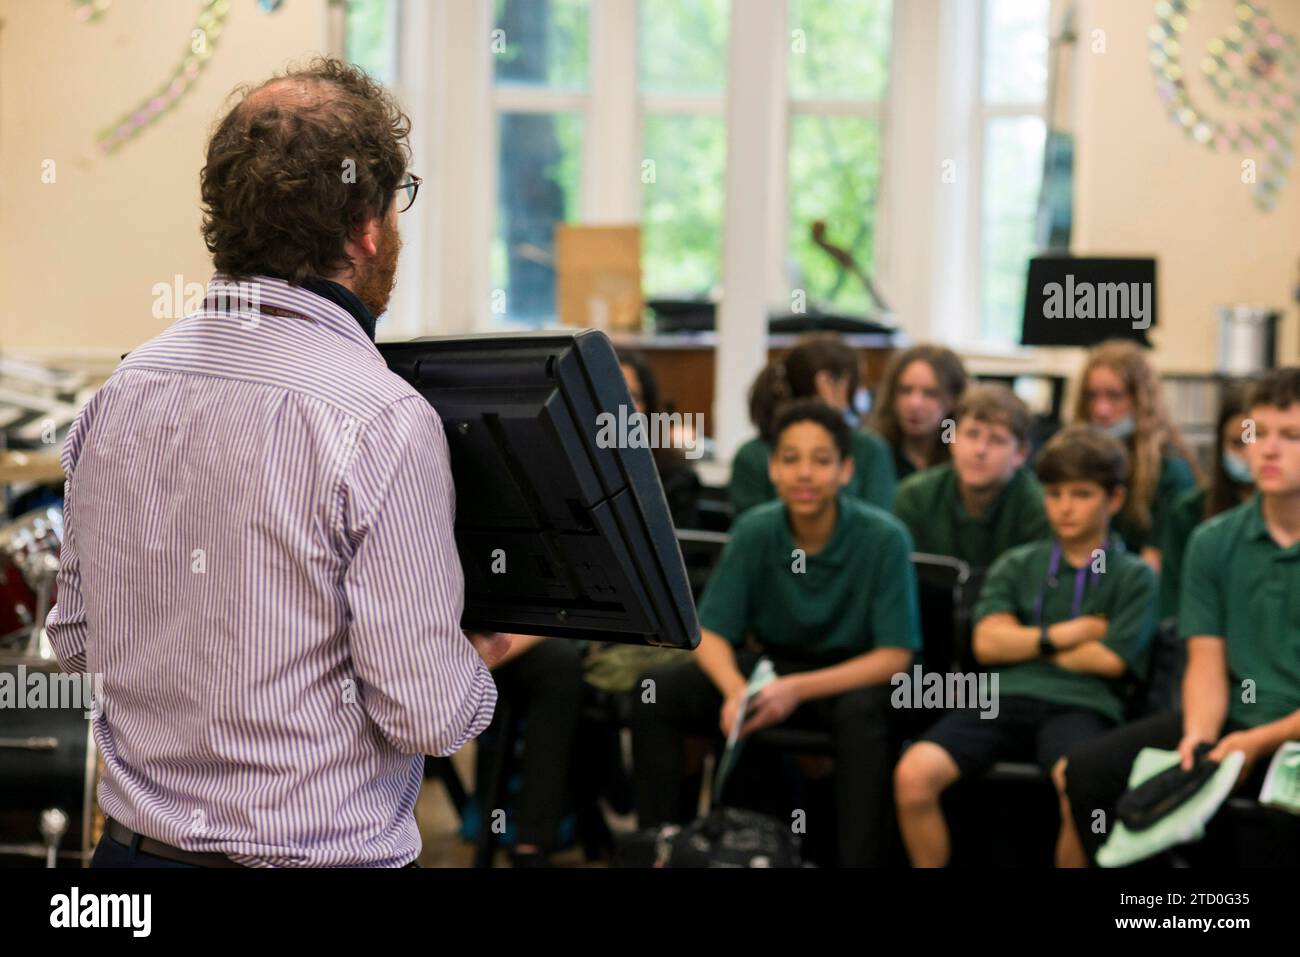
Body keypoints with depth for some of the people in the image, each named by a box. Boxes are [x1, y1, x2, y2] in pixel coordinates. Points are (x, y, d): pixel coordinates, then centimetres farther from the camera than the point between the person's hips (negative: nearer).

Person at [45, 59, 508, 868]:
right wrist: (482, 663, 2)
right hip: (318, 850, -6)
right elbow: (426, 714, -18)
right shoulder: (381, 421, -20)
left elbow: (76, 641, 10)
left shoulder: (119, 393, 0)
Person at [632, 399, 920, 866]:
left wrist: (797, 690, -30)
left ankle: (862, 858, -28)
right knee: (657, 690, -17)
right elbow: (711, 634, -7)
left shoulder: (884, 538, -21)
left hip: (854, 675, -3)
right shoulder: (754, 531, -12)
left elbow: (894, 656, -19)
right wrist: (736, 690, -30)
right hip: (773, 665, 4)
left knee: (864, 712, -38)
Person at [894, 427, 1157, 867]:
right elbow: (988, 644, 8)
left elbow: (1110, 660, 2)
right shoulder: (1016, 565, 22)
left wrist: (1028, 641, 9)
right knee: (913, 773, -26)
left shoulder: (1134, 576, 14)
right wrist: (1067, 634, 4)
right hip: (1004, 697, 3)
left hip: (1080, 704, -2)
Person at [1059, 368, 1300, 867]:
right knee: (1084, 770, -10)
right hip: (1233, 718, 5)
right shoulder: (1214, 542, 6)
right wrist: (1198, 736, -17)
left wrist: (1259, 742, -21)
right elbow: (1207, 666, 3)